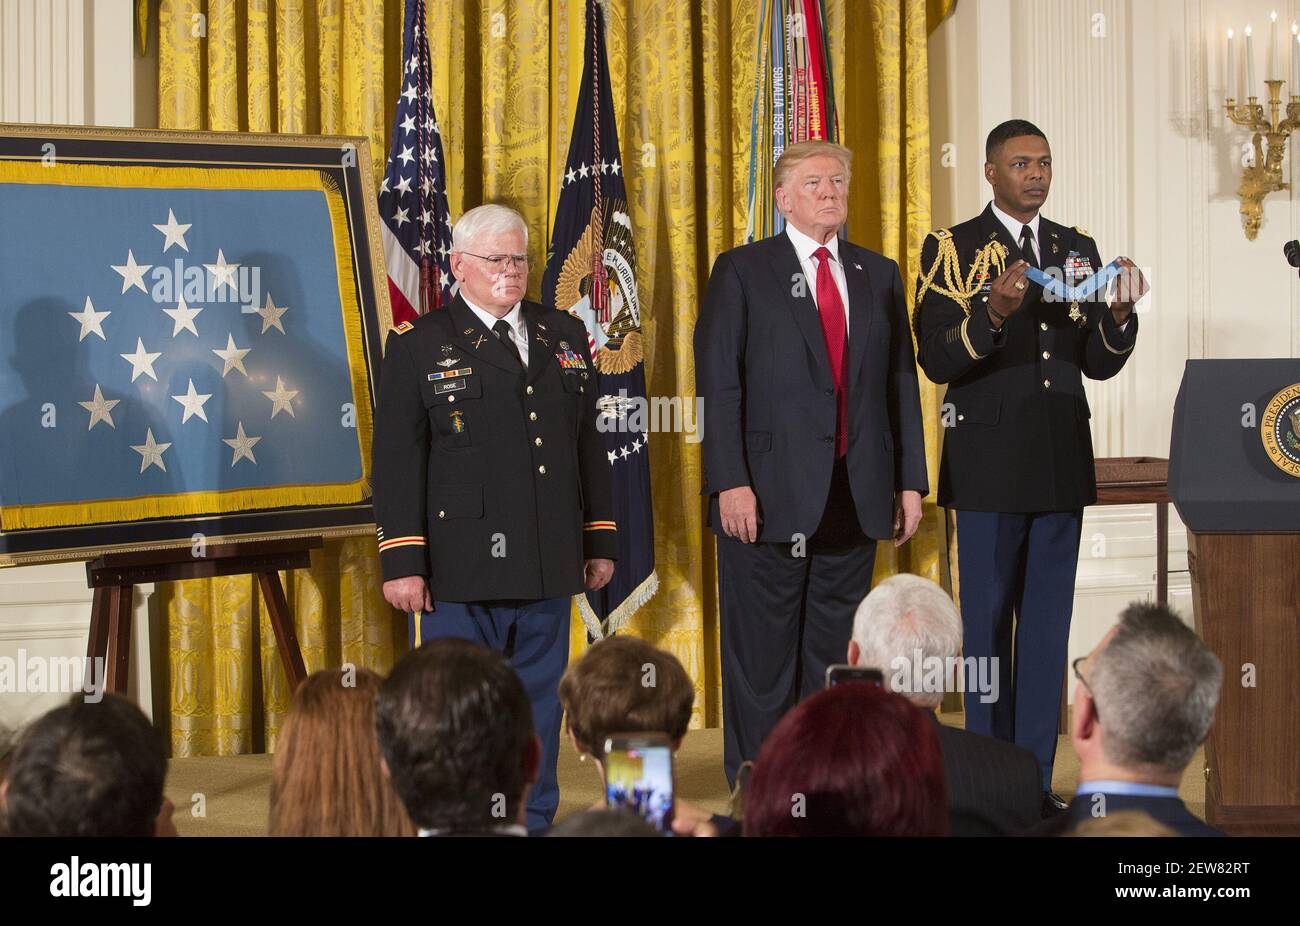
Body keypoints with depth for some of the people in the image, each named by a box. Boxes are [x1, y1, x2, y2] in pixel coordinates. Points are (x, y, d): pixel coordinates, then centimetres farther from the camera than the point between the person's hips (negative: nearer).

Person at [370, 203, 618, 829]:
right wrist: (402, 562, -11)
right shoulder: (419, 345, 0)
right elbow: (397, 462, -4)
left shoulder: (564, 337, 15)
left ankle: (533, 820, 21)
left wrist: (600, 541, 13)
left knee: (539, 701, 10)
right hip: (459, 568, -4)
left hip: (548, 566, 5)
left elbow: (588, 444, 17)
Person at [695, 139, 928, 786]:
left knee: (835, 651, 9)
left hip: (856, 497, 4)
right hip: (771, 492, -4)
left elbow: (901, 382, 14)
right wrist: (731, 482, -14)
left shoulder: (879, 275, 14)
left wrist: (910, 479, 7)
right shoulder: (741, 271, 1)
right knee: (762, 654, 1)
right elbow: (717, 385, -5)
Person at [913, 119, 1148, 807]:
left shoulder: (1079, 250, 12)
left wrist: (1120, 315, -11)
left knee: (1048, 622, 6)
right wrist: (993, 313, -27)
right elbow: (937, 362, -11)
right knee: (987, 623, 3)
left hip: (1061, 465, 4)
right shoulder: (951, 249, -2)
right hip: (989, 466, -4)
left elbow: (1099, 364, 9)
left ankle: (1035, 779, 12)